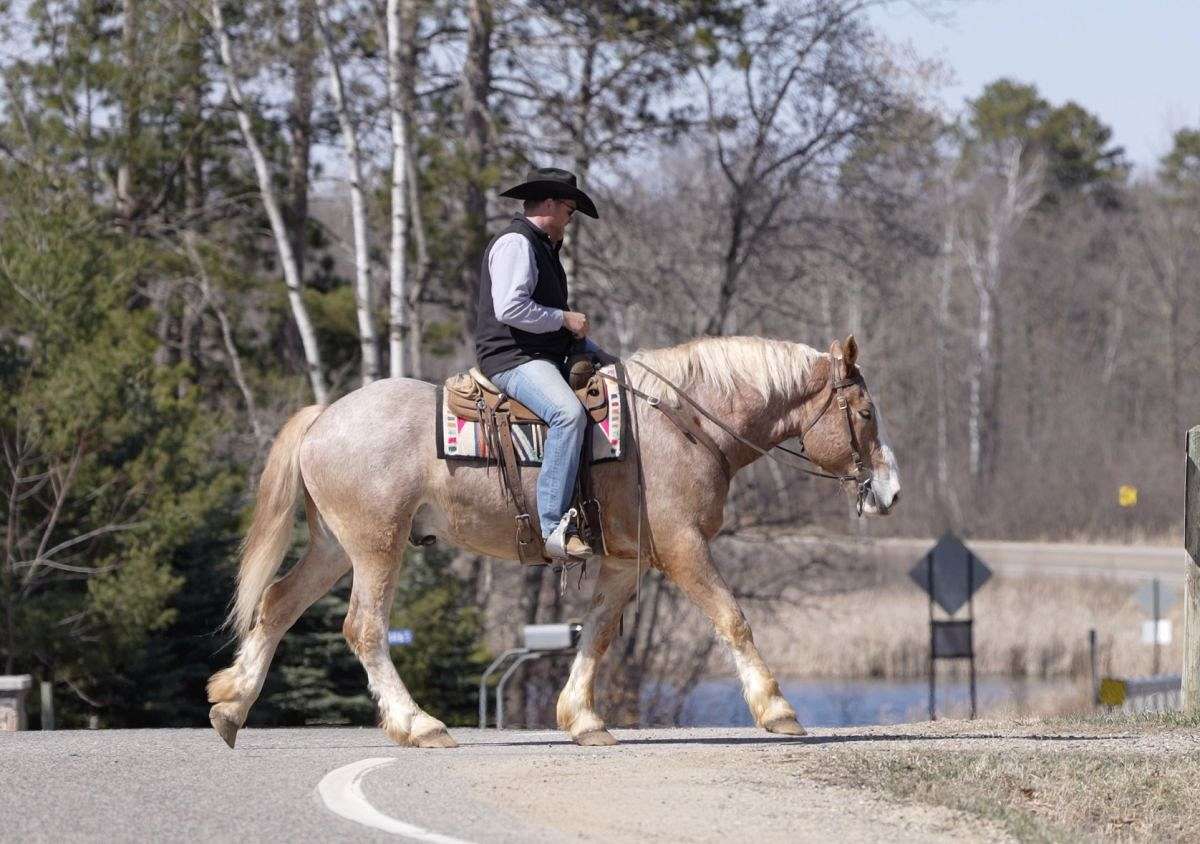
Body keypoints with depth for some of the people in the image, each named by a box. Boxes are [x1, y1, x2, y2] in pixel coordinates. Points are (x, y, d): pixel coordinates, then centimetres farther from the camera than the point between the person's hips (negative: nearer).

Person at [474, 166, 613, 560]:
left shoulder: (542, 248, 25)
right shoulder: (515, 244, -9)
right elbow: (510, 309, -22)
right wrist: (564, 319, -12)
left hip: (548, 357, 11)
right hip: (513, 359, -11)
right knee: (569, 413, -34)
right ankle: (554, 527, -40)